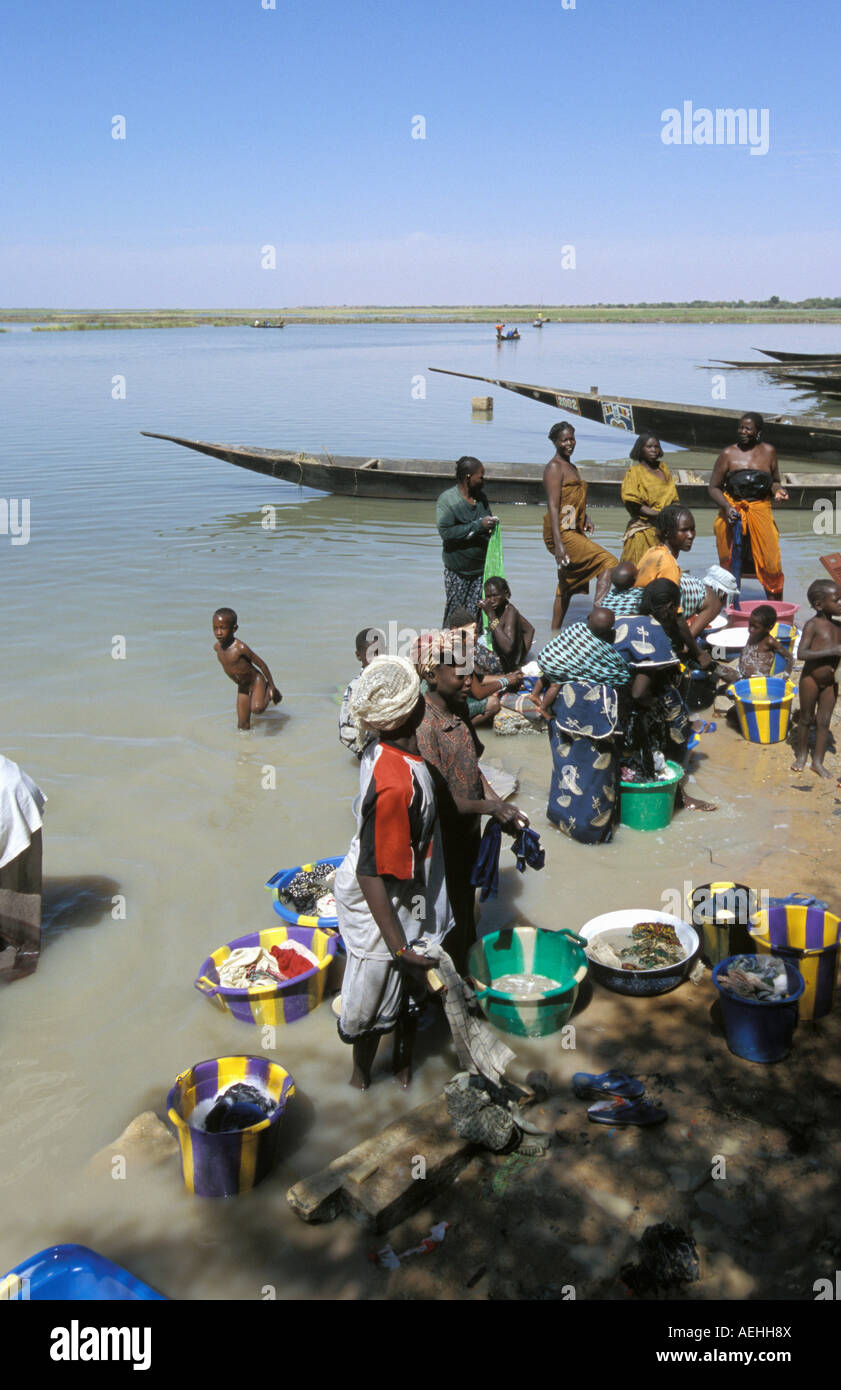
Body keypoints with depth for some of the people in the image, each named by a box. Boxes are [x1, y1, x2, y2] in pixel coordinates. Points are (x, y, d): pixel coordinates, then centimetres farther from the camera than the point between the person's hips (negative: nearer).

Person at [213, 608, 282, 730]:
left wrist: (272, 686, -10)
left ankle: (269, 692, -2)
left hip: (256, 681, -6)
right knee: (243, 726, 3)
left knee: (257, 709, -32)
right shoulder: (217, 647, -8)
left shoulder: (240, 648, -28)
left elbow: (261, 663, -18)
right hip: (242, 687, 6)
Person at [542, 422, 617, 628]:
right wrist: (558, 545, -26)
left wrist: (586, 519, 9)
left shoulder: (571, 467, 21)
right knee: (608, 561, -20)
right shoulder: (554, 467, -8)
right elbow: (552, 505, -17)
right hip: (562, 533, -10)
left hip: (574, 532, 10)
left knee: (567, 587, 13)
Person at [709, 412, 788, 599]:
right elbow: (714, 487, 0)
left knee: (771, 564, -4)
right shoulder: (728, 454, 1)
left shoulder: (768, 452, 9)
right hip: (732, 515, -1)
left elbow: (774, 482, 19)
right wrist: (727, 507, -16)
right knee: (731, 565, 3)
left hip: (761, 513, 1)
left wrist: (778, 491, -5)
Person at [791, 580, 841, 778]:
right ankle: (802, 754, 29)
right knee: (806, 718, 11)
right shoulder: (813, 624, -14)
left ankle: (818, 761, 17)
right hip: (811, 678, -5)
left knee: (824, 721, 8)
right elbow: (801, 653, -25)